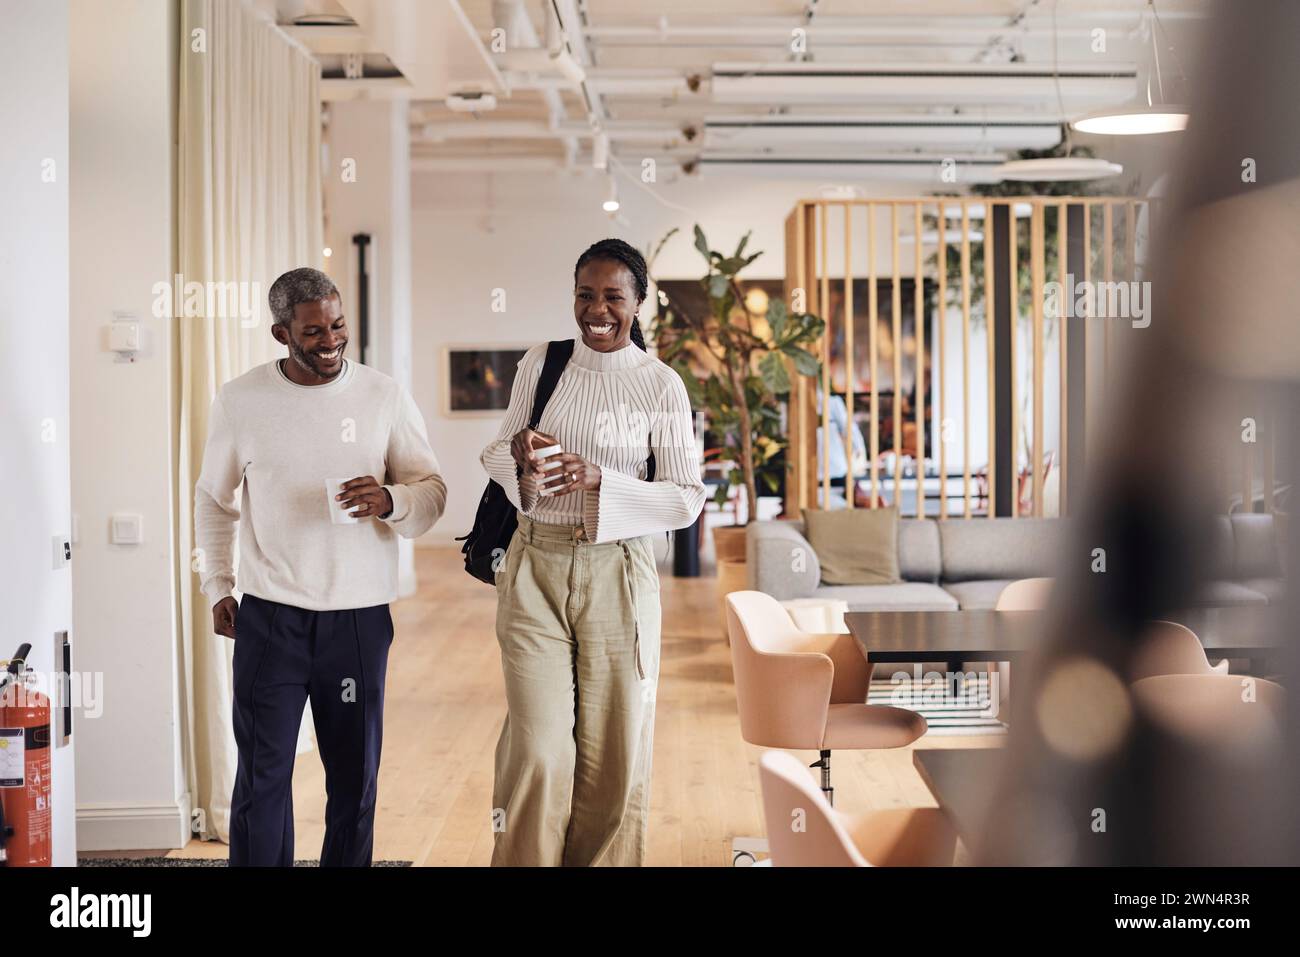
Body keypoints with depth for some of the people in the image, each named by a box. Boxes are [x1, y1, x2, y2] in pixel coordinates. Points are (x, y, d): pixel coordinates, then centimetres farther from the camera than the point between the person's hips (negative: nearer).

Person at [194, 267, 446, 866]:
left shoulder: (384, 397, 0)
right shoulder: (240, 401, 1)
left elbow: (432, 490, 2)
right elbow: (213, 500, 13)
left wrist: (391, 502, -20)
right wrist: (216, 588, 8)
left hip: (359, 616, 1)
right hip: (269, 614, 0)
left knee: (355, 776, 9)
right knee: (262, 776, 2)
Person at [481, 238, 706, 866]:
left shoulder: (661, 386, -1)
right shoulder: (540, 365, 6)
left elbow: (686, 501, -5)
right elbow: (497, 458, 14)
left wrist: (600, 480, -18)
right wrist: (519, 459, -10)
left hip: (618, 577, -1)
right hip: (535, 570, 1)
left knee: (613, 753, 6)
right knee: (538, 750, -5)